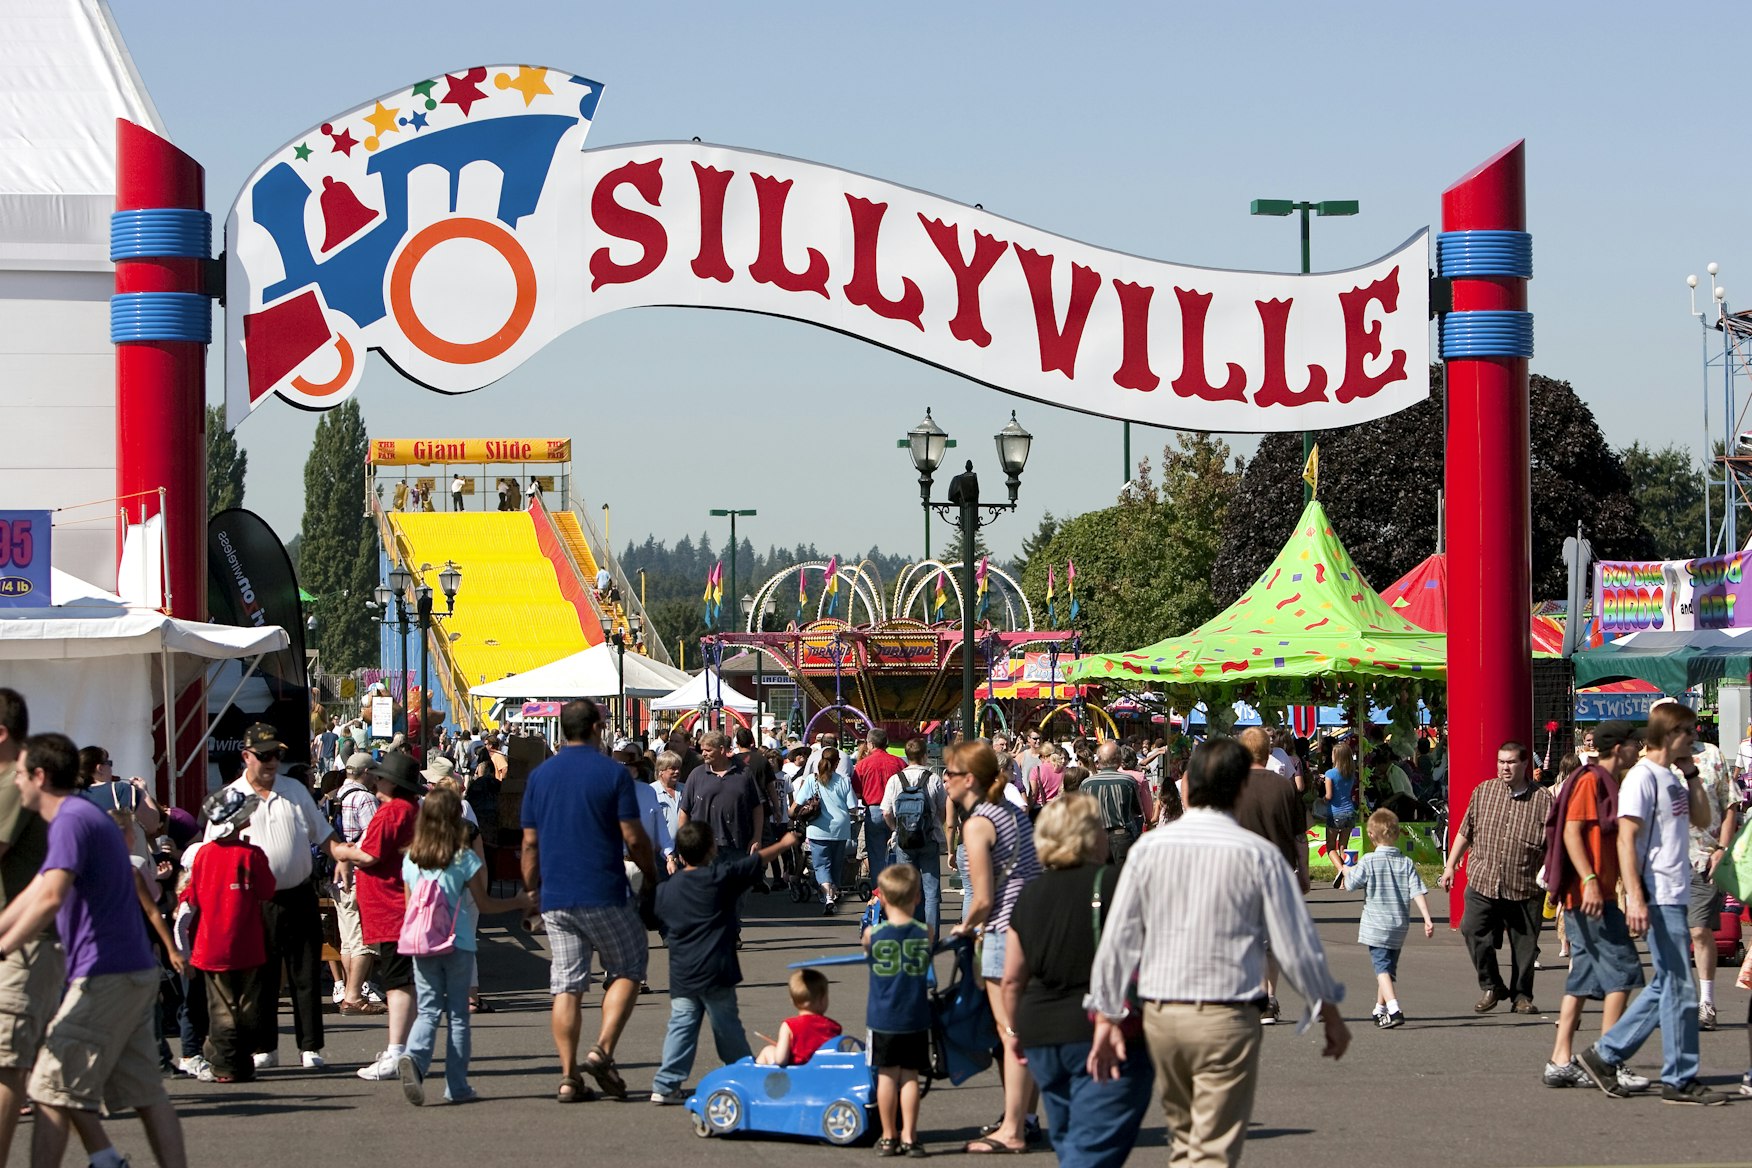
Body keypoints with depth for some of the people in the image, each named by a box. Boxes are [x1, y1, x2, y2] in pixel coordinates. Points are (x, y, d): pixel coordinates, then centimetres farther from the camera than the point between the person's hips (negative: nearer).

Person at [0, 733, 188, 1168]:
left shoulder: (71, 822, -14)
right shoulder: (84, 816, 19)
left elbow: (49, 898, -28)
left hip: (104, 977, -10)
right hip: (136, 973, 10)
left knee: (51, 1090, -6)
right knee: (146, 1093, 9)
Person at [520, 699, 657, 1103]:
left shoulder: (539, 776, 8)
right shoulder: (612, 773, -6)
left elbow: (530, 844, 9)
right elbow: (633, 837, -8)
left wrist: (531, 891, 17)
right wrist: (651, 876, 7)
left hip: (555, 898, 4)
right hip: (603, 895, -4)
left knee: (566, 986, 5)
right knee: (628, 968, 13)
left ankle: (568, 1077, 1)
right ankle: (602, 1051, -3)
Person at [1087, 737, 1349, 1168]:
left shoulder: (1149, 848, 0)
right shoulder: (1259, 855, -7)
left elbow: (1117, 939, 1)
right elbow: (1296, 946, -2)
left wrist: (1107, 1017, 9)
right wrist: (1330, 1012, 11)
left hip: (1159, 1016, 3)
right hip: (1227, 1018, -3)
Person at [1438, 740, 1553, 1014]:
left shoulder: (1543, 800, 0)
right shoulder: (1484, 792, 9)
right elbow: (1465, 832, 15)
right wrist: (1450, 866, 14)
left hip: (1525, 888, -2)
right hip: (1483, 882, 2)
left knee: (1524, 943, 3)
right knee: (1473, 931, -11)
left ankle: (1522, 995, 20)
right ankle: (1492, 987, 6)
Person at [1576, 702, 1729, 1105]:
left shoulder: (1672, 779, 15)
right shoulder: (1642, 778, -12)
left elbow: (1701, 819, 19)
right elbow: (1626, 839, -17)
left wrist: (1692, 774, 10)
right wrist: (1635, 898, -23)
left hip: (1675, 895, 9)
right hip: (1658, 898, -9)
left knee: (1666, 987, 13)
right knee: (1680, 988, -5)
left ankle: (1605, 1054, 19)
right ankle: (1680, 1080, 1)